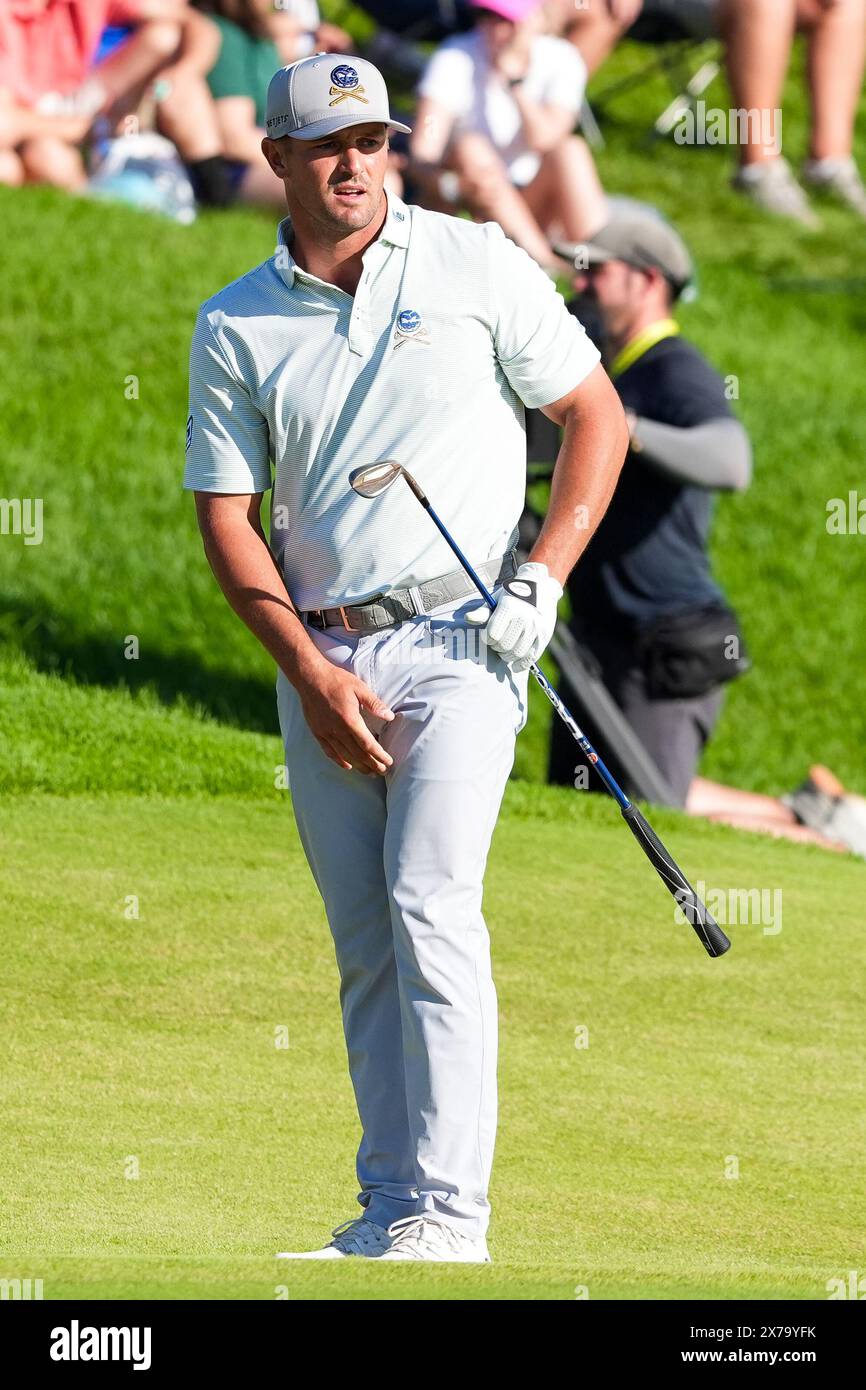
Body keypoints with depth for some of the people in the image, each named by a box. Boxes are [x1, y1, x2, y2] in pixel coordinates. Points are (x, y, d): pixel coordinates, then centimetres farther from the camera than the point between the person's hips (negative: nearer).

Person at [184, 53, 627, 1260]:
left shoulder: (476, 266, 1)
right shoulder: (235, 328, 6)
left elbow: (597, 416, 4)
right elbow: (228, 515, 5)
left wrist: (544, 581, -7)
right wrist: (309, 669, -7)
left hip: (458, 643, -3)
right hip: (321, 661, 3)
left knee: (430, 909, -17)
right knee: (365, 948, 6)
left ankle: (448, 1216, -18)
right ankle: (388, 1215, 11)